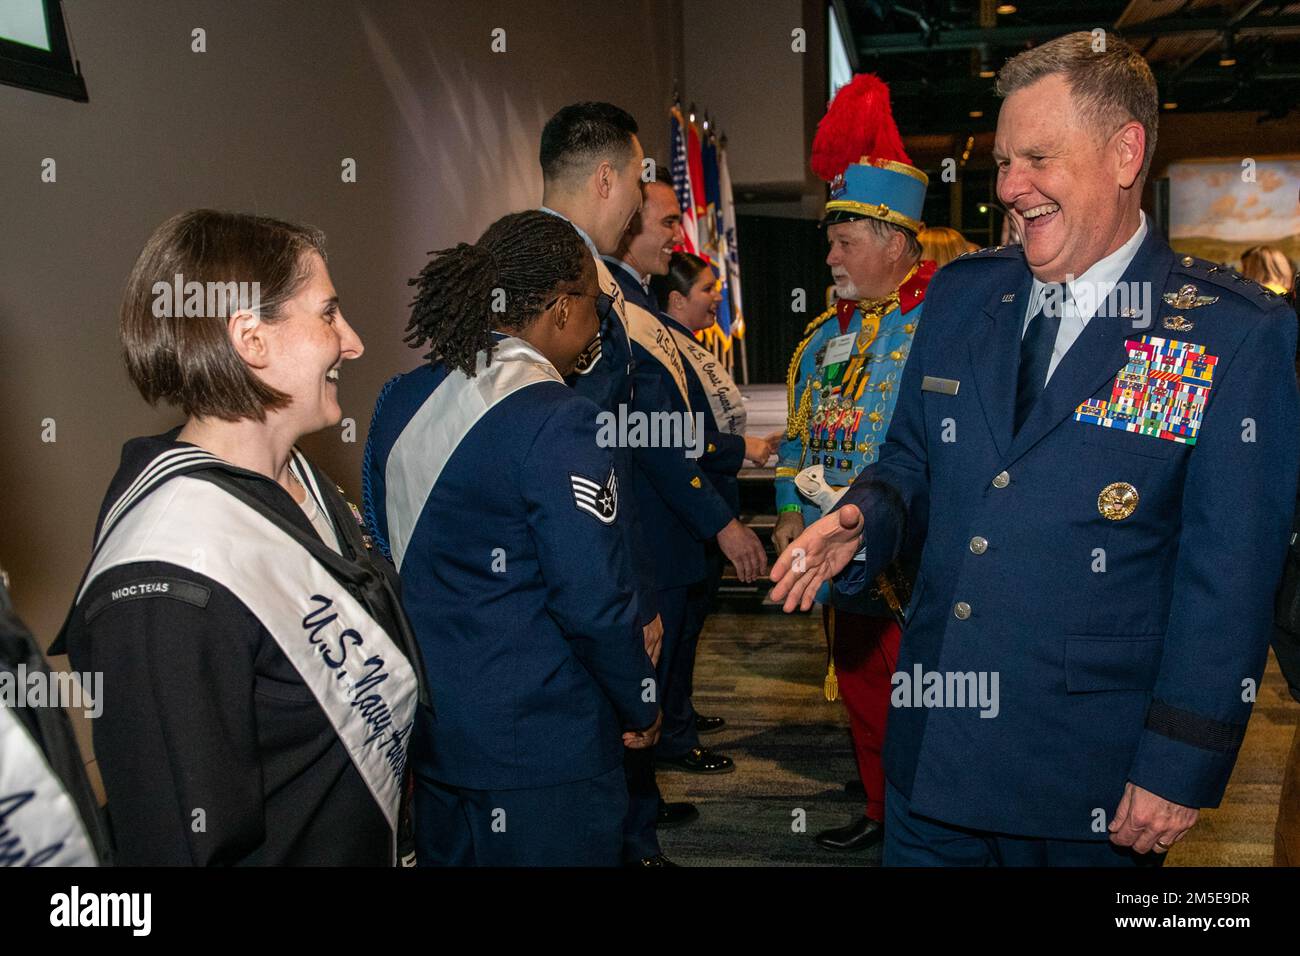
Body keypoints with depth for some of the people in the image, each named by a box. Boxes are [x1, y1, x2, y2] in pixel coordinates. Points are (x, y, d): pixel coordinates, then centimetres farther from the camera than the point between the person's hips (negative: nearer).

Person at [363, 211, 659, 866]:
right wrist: (640, 705, -5)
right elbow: (593, 599, -21)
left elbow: (384, 547, 10)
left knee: (446, 852, 22)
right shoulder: (555, 422, -21)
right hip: (543, 746, -7)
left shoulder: (399, 401, 2)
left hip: (428, 729, 7)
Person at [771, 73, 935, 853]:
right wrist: (793, 513, 10)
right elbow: (799, 434, 19)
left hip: (917, 575, -8)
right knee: (861, 700, 20)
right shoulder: (829, 332, 11)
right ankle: (882, 814, 39)